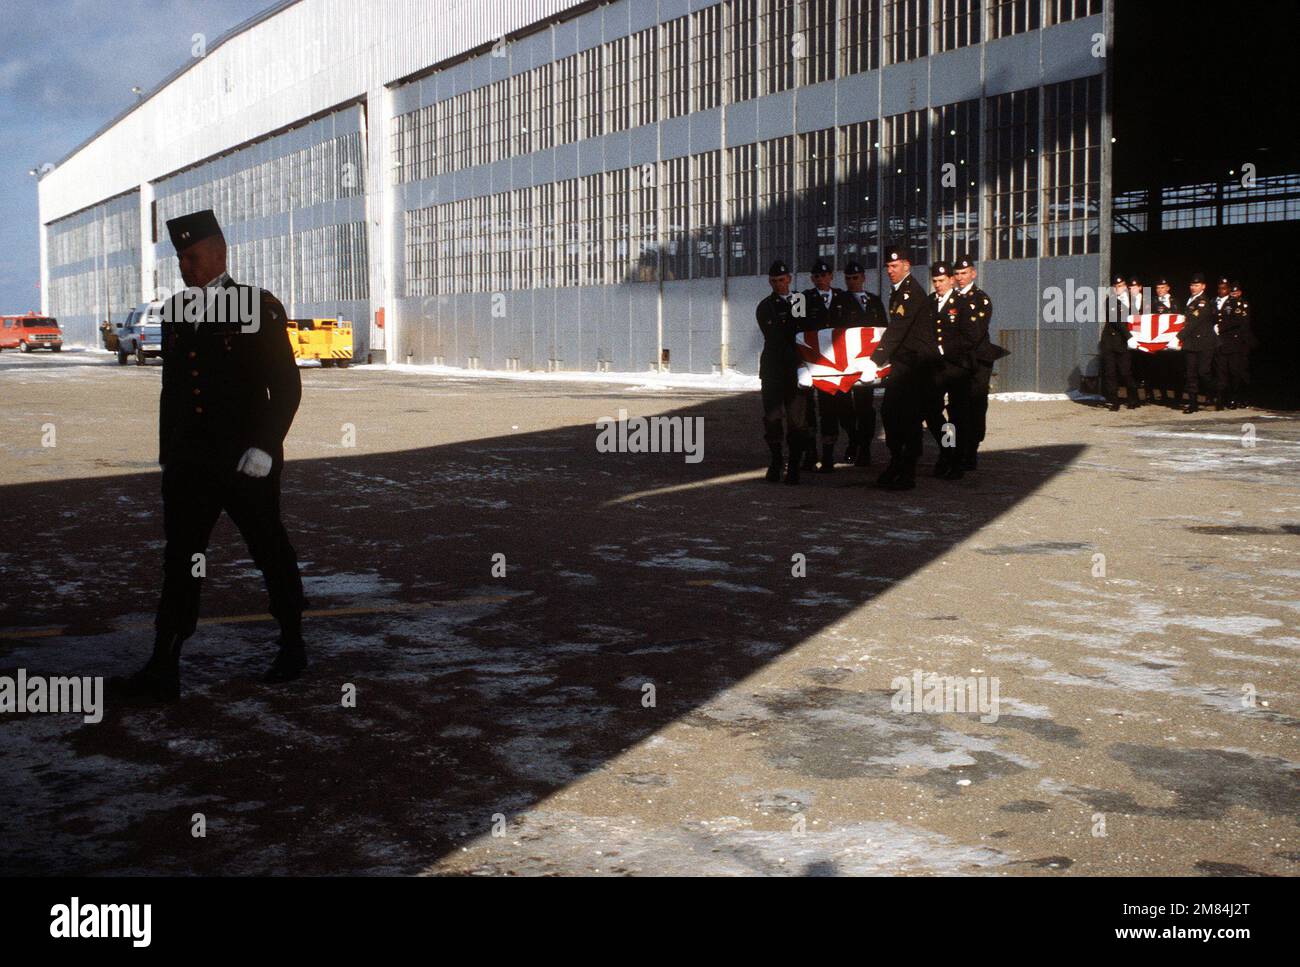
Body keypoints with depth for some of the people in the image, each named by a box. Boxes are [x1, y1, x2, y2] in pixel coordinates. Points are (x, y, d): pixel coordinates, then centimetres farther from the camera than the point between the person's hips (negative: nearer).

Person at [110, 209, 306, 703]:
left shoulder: (260, 308, -7)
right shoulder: (175, 312, 9)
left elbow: (286, 386, -8)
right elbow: (171, 388, 16)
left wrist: (263, 448, -16)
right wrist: (167, 455, 15)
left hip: (247, 463, -4)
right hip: (189, 465, 5)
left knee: (272, 554, 9)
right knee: (180, 561, 2)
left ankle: (292, 646, 28)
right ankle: (162, 672, 3)